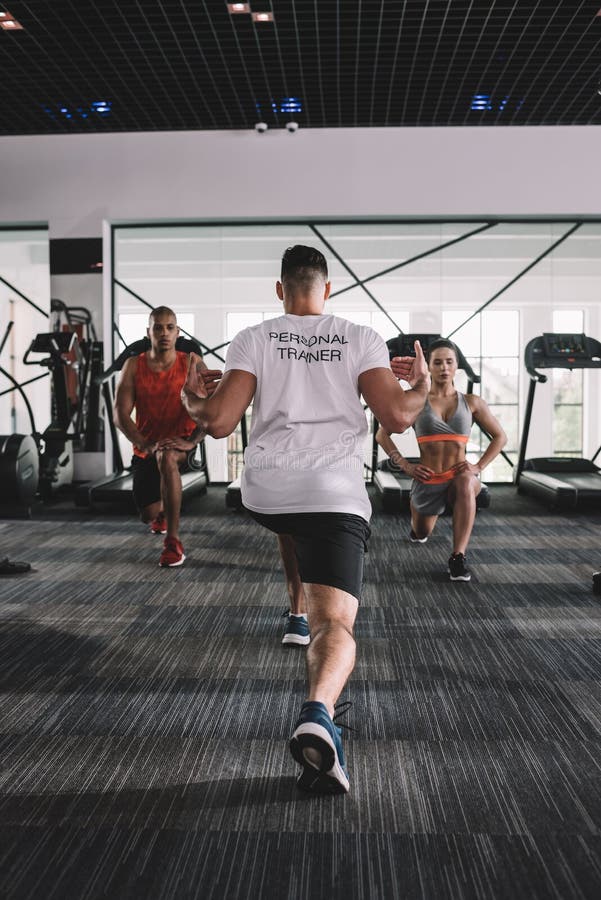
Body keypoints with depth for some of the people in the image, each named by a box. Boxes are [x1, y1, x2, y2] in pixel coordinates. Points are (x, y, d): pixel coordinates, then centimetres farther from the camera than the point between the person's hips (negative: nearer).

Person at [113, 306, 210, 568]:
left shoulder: (192, 364, -10)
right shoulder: (134, 365, -6)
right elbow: (120, 414, -12)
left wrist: (191, 442, -31)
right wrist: (145, 445, -26)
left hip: (180, 442, -3)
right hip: (146, 446, 3)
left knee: (166, 458, -40)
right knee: (148, 515, 6)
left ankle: (173, 541, -32)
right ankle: (163, 511, 50)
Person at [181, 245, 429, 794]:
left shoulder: (255, 339, 6)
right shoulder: (360, 339, 7)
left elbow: (219, 423, -1)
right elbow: (397, 416, -4)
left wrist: (191, 400, 21)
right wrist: (422, 388, 18)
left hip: (267, 496, 2)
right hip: (337, 496, -2)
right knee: (337, 624, -4)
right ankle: (318, 715, -34)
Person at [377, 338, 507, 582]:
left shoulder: (471, 403, 1)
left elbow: (500, 437, 9)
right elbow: (382, 434, 2)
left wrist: (478, 466, -5)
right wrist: (406, 465, -7)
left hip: (459, 479, -1)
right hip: (427, 482, 1)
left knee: (465, 483, -38)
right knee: (420, 535, 20)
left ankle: (458, 557, -30)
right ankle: (417, 506, 60)